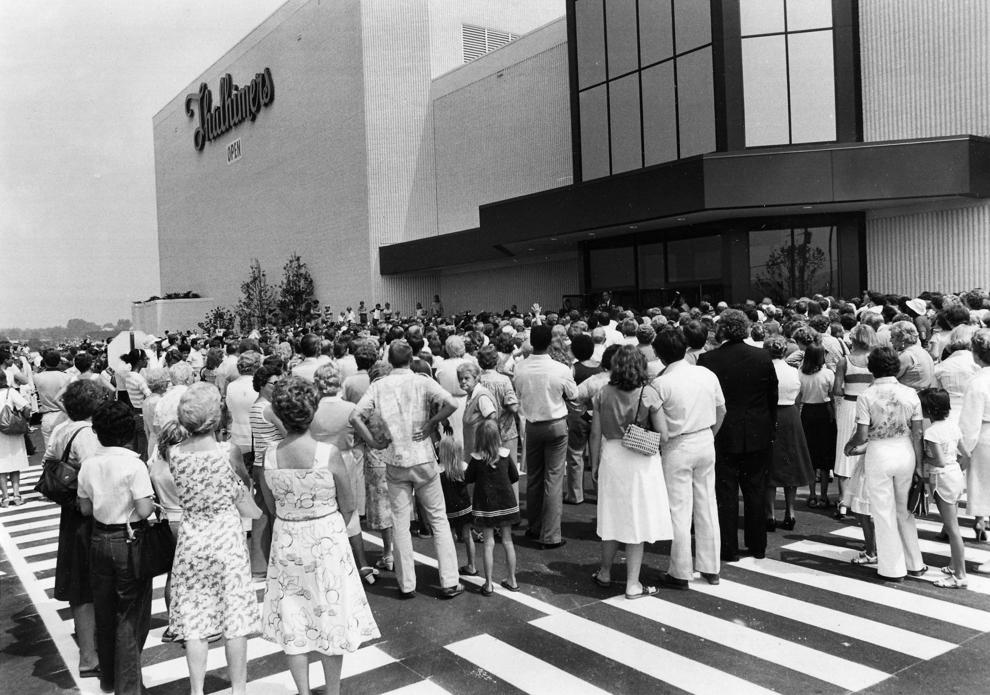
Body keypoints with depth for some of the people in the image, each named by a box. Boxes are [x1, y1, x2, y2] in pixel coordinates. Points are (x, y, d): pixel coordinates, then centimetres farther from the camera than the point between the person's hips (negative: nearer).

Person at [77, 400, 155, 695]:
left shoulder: (88, 464, -2)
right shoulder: (134, 464, -18)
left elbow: (85, 509, 5)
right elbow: (143, 510, -22)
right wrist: (153, 502, -2)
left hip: (99, 539, 6)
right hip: (129, 541, -5)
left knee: (104, 612, 18)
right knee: (131, 616, 5)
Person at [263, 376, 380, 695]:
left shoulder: (270, 455, -10)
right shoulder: (329, 453, -19)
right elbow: (348, 507, -9)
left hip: (286, 541, 3)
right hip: (327, 540, -2)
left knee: (293, 620, 17)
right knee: (330, 618, 15)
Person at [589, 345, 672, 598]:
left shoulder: (603, 394, -3)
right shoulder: (648, 394, -11)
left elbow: (595, 434, 2)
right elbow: (663, 433, -10)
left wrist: (594, 464, 12)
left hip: (611, 457, 3)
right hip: (641, 461, -3)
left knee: (614, 517, 18)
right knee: (637, 520, 6)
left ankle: (605, 573, 31)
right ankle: (632, 584, 12)